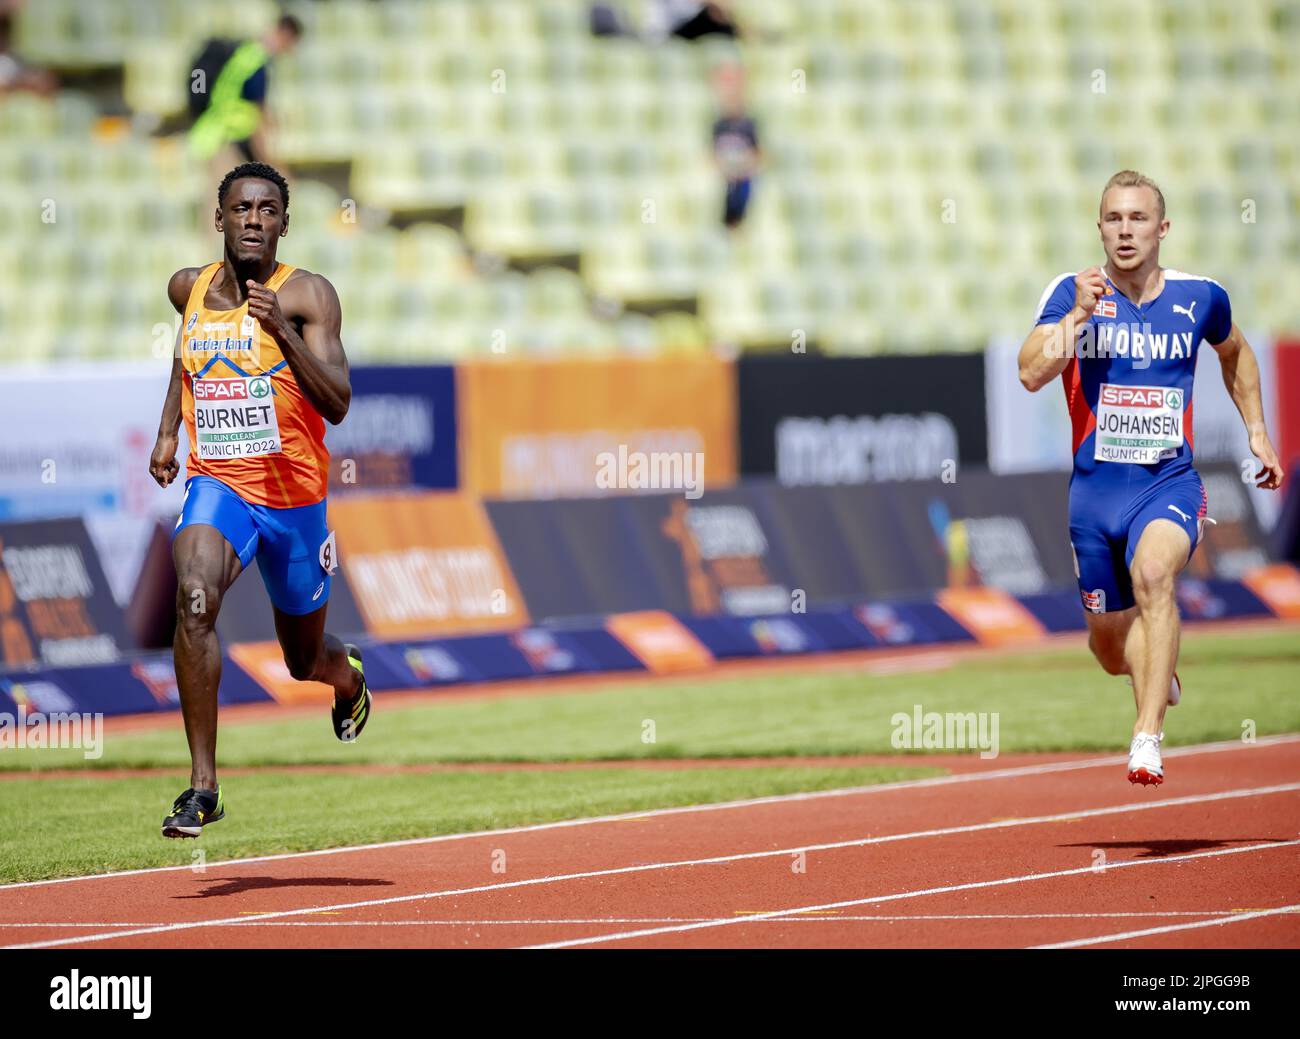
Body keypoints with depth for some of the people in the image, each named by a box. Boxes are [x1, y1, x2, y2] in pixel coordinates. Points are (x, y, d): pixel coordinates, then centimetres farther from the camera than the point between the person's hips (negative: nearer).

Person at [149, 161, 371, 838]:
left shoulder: (308, 296, -10)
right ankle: (202, 786, -27)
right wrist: (168, 430, 18)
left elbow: (337, 405, -19)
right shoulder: (189, 289, 3)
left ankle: (347, 675, 57)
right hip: (216, 483, 1)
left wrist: (282, 331, -30)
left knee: (306, 660, 15)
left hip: (292, 494, -1)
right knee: (195, 599, -30)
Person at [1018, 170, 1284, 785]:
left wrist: (1256, 429, 19)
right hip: (1095, 485, 2)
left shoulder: (1199, 297, 2)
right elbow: (1031, 374, -17)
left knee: (1153, 572, -34)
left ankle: (1148, 738, -40)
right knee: (1112, 652, 9)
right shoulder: (1071, 294, -3)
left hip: (1170, 481, -1)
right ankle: (1161, 675, 48)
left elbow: (1235, 353, 25)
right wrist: (1080, 313, -25)